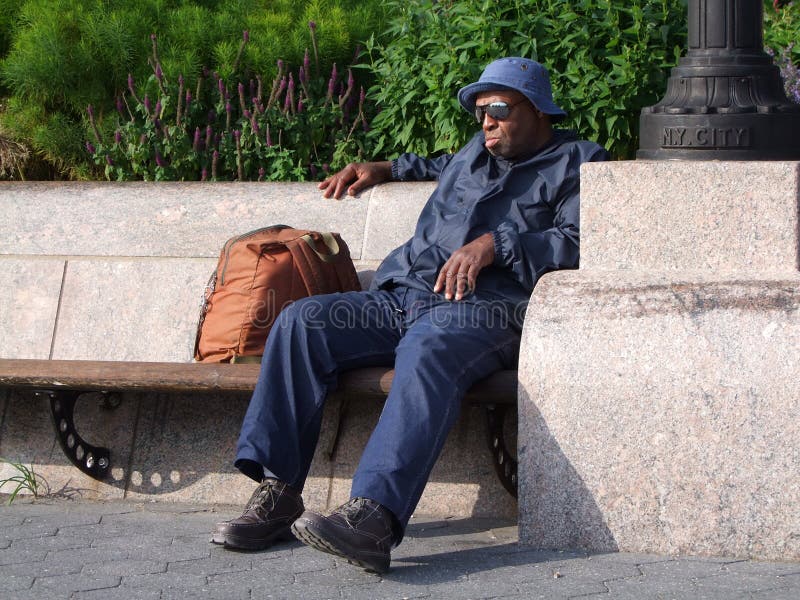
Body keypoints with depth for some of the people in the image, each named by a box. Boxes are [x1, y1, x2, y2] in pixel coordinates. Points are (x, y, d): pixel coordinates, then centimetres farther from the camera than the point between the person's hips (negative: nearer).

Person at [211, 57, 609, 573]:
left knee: (428, 355, -41)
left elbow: (578, 240, -5)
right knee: (302, 321, -17)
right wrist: (384, 170, 42)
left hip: (479, 309, -7)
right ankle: (277, 493, -23)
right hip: (402, 296, 7)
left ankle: (373, 520, -59)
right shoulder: (477, 153, 34)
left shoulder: (578, 163, 12)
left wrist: (495, 244, -14)